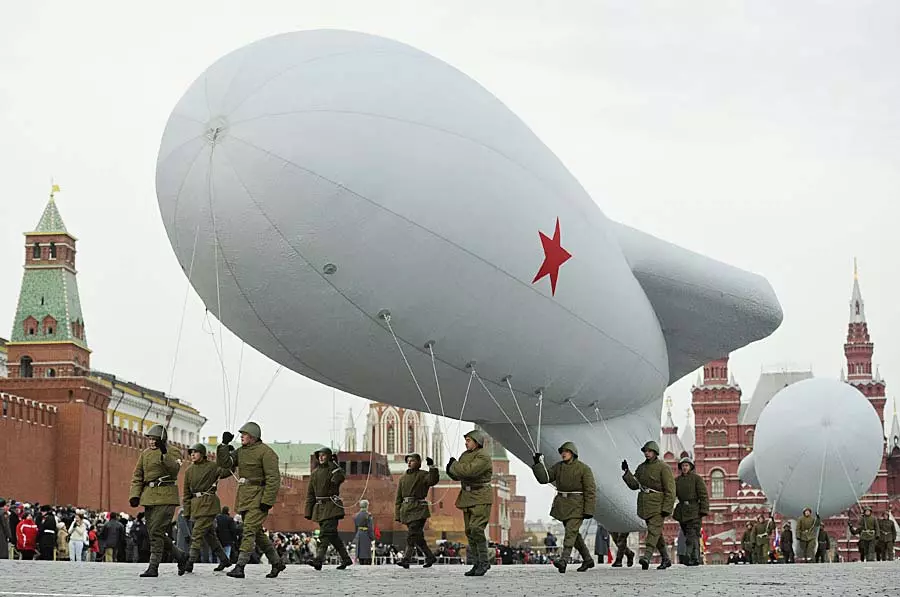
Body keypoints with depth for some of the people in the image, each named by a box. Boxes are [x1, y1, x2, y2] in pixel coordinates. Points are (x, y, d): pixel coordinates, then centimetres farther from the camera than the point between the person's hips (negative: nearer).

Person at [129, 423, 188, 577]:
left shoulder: (173, 452, -1)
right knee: (153, 532, 8)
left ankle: (153, 567, -10)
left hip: (166, 497, -7)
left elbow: (174, 469, -20)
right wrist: (134, 495, -1)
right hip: (149, 496, 7)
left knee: (157, 531, -13)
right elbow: (137, 476, 11)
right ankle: (180, 557, 24)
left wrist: (164, 454, -33)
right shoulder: (145, 454, 15)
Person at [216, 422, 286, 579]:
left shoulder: (266, 452, -12)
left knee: (249, 530, -14)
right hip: (244, 498, 9)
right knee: (257, 533, 14)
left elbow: (273, 479, -16)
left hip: (258, 498, -9)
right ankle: (277, 562, 25)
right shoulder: (241, 451, 14)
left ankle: (240, 567, -18)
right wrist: (224, 445, -5)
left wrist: (267, 501, -21)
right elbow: (224, 463, 5)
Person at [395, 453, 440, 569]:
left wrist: (432, 467, -25)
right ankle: (430, 557, 18)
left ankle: (406, 558, -21)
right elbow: (398, 498, 16)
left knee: (412, 535, -16)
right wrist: (397, 515, 10)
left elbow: (433, 480, -20)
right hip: (406, 509, 6)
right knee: (418, 537, 8)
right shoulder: (403, 478, 17)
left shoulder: (422, 475, 2)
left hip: (418, 509, -6)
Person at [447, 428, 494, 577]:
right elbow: (457, 476, 17)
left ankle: (484, 562, -8)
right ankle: (477, 564, 13)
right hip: (467, 497, 9)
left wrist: (454, 465, -13)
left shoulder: (483, 457, -15)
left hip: (481, 499, -9)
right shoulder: (465, 455, 13)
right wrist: (451, 470, -5)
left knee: (476, 529, -18)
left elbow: (469, 471, -28)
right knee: (470, 532, 8)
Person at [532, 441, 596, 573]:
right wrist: (538, 464, -9)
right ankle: (587, 560, 25)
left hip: (577, 505, -7)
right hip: (563, 505, 7)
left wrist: (589, 511, -17)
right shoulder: (558, 467, 9)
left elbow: (590, 491, -11)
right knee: (574, 533, 13)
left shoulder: (584, 469, -8)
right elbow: (544, 478, 3)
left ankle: (563, 561, -26)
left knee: (571, 532, -17)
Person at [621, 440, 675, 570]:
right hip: (645, 505, 7)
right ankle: (666, 559, 22)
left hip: (658, 506, -7)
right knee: (656, 533, 13)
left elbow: (670, 490, -11)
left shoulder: (663, 468, -8)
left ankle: (647, 557, -28)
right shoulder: (642, 467, 14)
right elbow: (634, 485, 12)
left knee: (654, 531, -17)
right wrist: (627, 473, -2)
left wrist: (666, 508, -17)